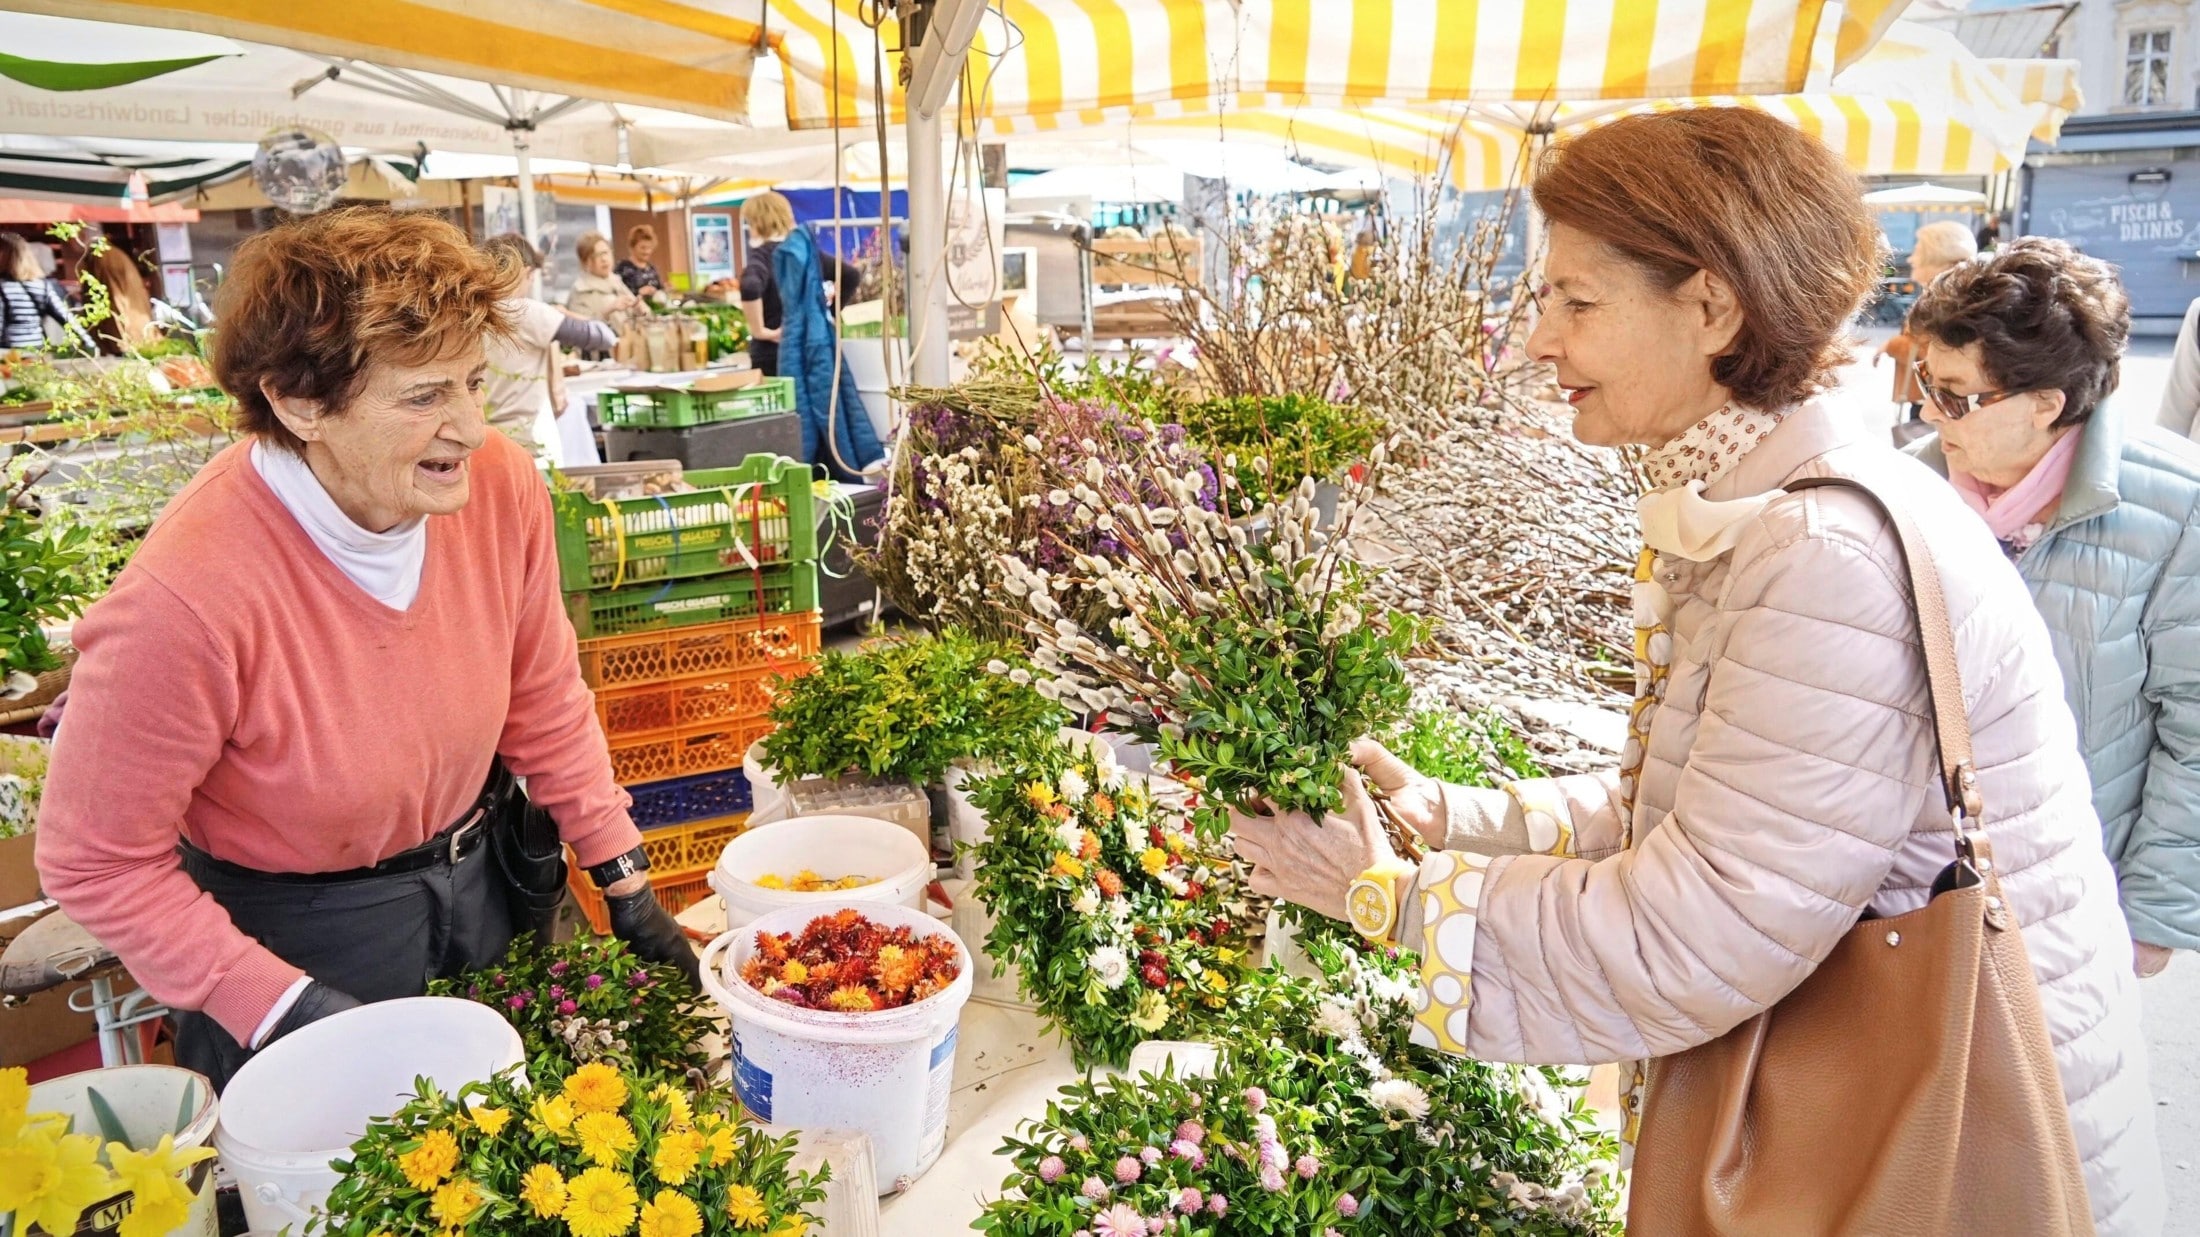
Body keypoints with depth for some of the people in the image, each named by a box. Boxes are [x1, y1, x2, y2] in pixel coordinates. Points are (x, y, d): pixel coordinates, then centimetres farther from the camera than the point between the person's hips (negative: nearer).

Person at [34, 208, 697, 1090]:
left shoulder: (500, 484, -18)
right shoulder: (186, 596, -31)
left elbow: (544, 707, -3)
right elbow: (97, 865, -18)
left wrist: (626, 883, 0)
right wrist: (288, 1007, -20)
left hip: (484, 878, 5)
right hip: (303, 936, -4)